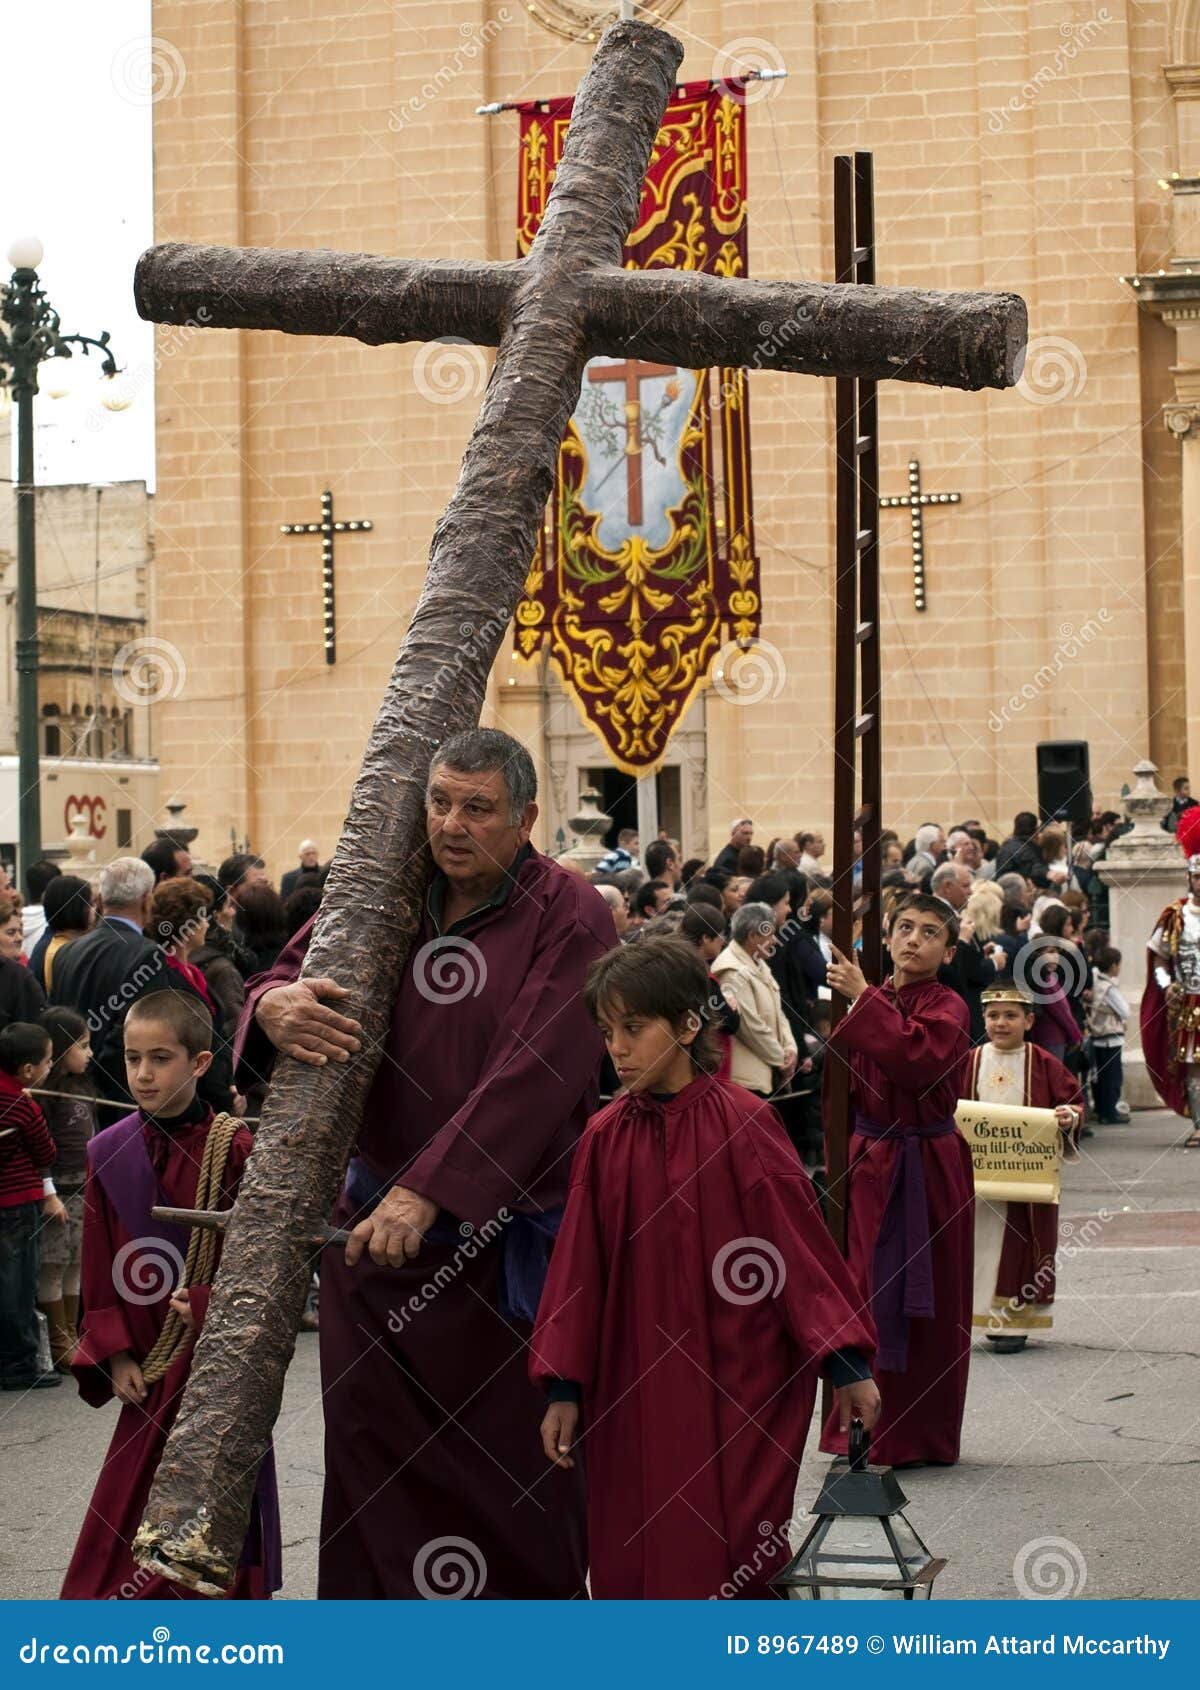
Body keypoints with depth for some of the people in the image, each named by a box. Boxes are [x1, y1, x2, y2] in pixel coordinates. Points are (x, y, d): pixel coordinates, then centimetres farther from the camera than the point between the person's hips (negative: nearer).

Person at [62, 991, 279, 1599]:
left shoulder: (234, 1148, -10)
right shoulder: (108, 1153, 0)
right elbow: (99, 1270, 5)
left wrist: (210, 1306, -20)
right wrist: (114, 1355, -1)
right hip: (149, 1366, 3)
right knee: (133, 1492, 7)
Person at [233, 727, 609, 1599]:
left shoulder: (568, 915, -9)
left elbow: (532, 1074, -19)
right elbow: (291, 974, 8)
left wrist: (428, 1190, -26)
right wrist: (273, 1004, -19)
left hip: (502, 1234, -4)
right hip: (375, 1216, 4)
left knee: (517, 1452, 3)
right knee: (369, 1444, 5)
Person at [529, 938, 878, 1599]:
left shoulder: (743, 1124, -8)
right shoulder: (603, 1137, 2)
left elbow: (800, 1242, -7)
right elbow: (577, 1268, 5)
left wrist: (845, 1363, -9)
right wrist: (563, 1388, 3)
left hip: (737, 1390, -3)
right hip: (632, 1390, 4)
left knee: (728, 1565, -2)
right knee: (631, 1567, 6)